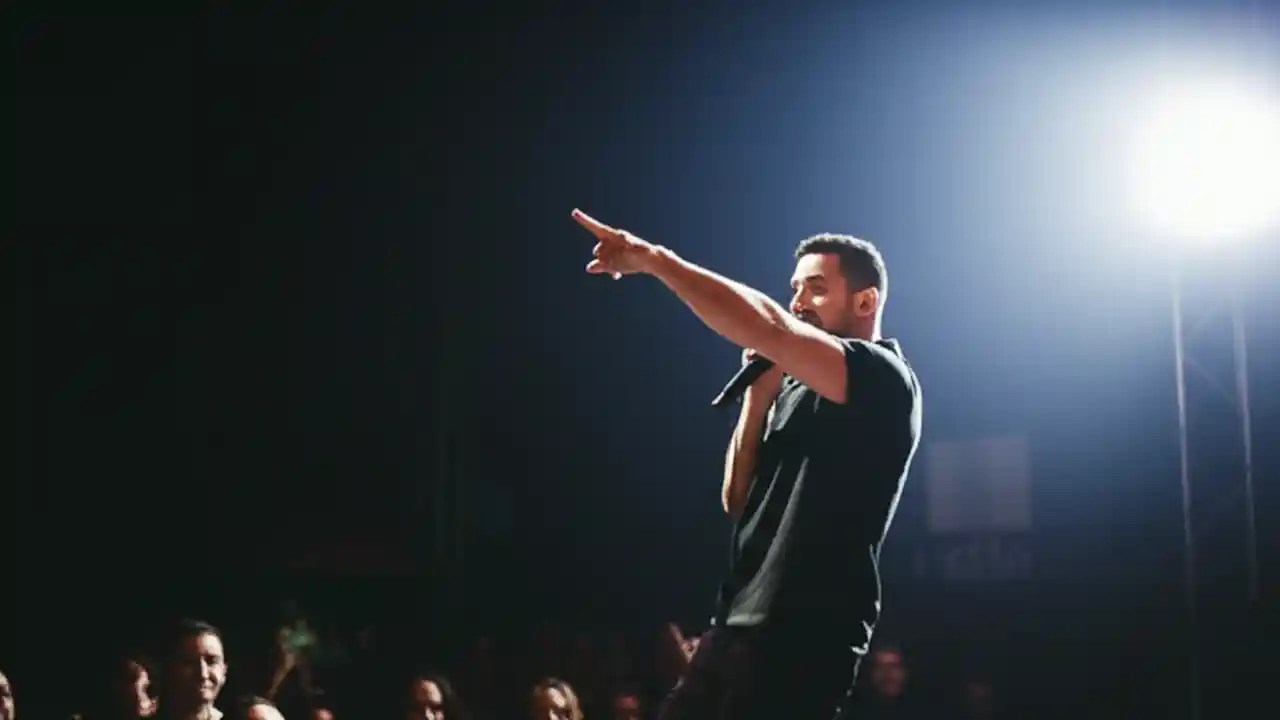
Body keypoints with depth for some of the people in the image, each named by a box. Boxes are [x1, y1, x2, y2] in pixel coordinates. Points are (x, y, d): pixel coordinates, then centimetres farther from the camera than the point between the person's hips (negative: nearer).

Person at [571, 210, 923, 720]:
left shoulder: (884, 380, -8)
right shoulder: (797, 390, 19)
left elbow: (770, 330, -23)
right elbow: (738, 498, 15)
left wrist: (654, 259, -20)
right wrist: (760, 394, 3)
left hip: (802, 639, -8)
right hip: (735, 627, 8)